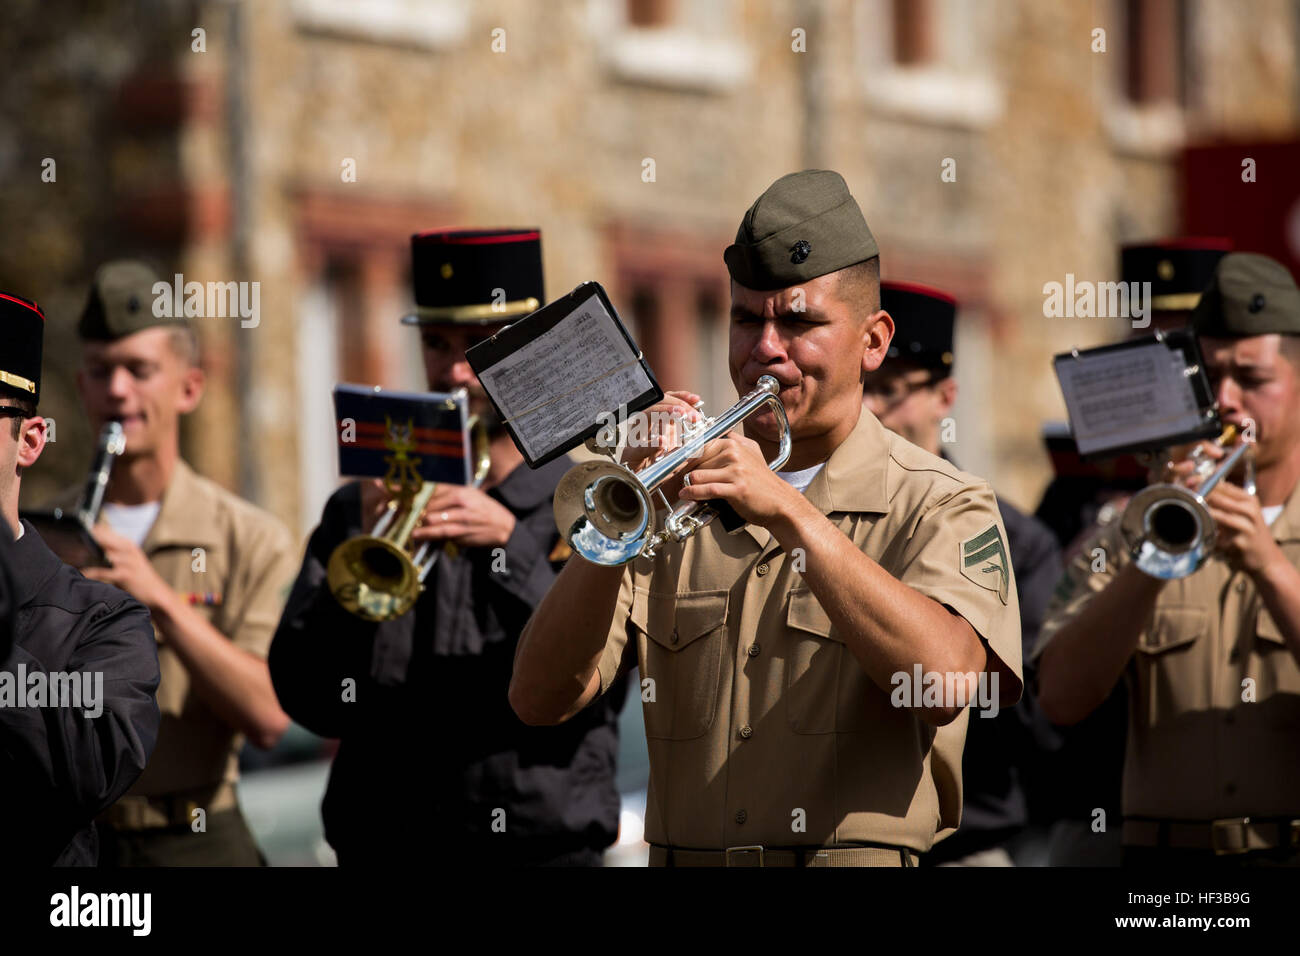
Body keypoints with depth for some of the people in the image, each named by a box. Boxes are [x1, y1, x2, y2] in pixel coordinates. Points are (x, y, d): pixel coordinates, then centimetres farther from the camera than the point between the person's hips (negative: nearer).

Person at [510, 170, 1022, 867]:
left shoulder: (939, 507, 5)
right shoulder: (678, 500, 14)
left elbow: (944, 683, -14)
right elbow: (542, 699, 4)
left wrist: (789, 510, -17)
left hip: (862, 858, -3)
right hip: (685, 860, 3)